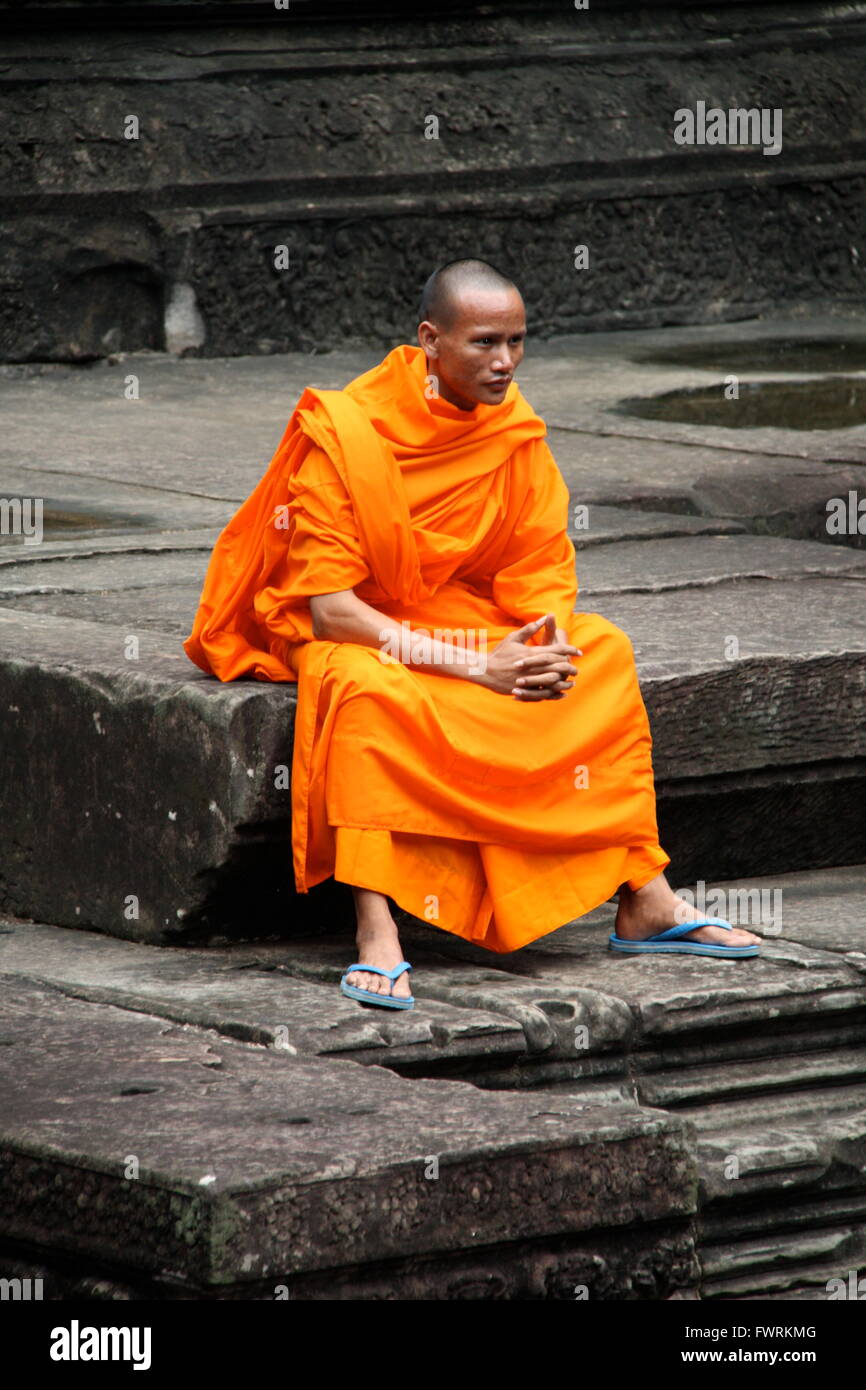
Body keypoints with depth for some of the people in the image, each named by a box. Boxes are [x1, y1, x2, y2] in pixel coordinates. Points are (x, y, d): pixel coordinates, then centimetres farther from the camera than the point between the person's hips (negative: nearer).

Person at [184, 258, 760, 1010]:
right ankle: (378, 938, -44)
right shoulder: (345, 434, -21)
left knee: (602, 651, -13)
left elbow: (541, 573, 1)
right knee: (370, 689, -38)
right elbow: (331, 609, -25)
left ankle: (644, 903, -10)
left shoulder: (516, 433, -3)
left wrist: (548, 642, -24)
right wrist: (475, 667, -30)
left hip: (466, 626, 6)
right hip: (351, 636, -6)